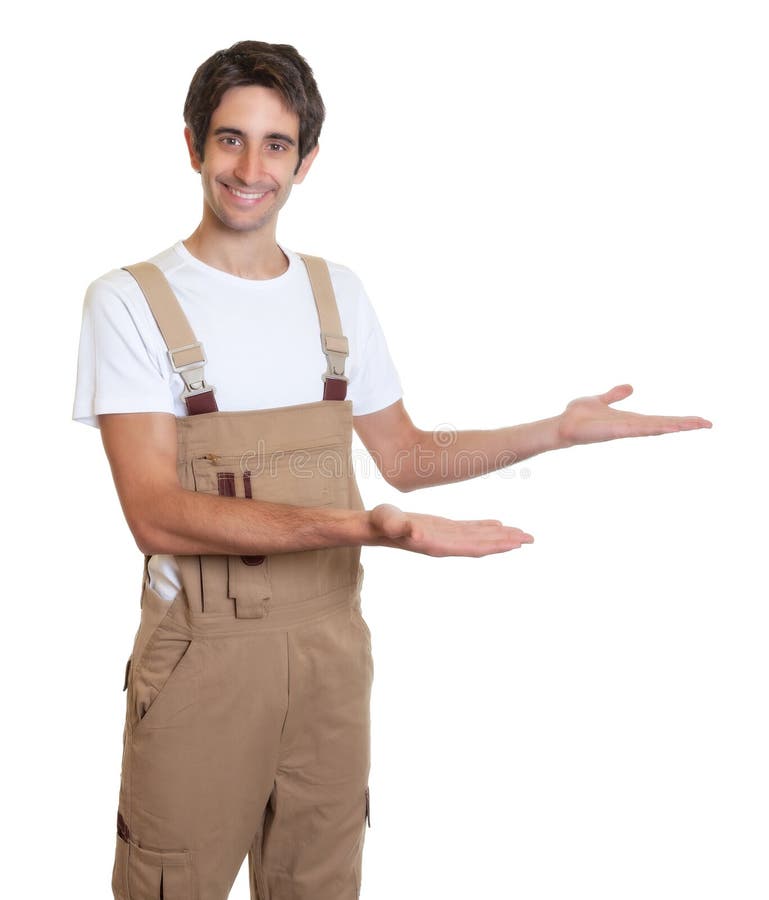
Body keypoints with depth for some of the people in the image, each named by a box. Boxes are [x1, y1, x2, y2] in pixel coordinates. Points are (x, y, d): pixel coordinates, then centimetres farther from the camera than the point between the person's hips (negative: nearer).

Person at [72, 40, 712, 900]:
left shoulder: (337, 293, 6)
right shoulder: (130, 300, -9)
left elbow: (404, 455, 12)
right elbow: (157, 515, -19)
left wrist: (561, 429, 4)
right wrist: (361, 526, -30)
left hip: (332, 644, 4)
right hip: (202, 657, -4)